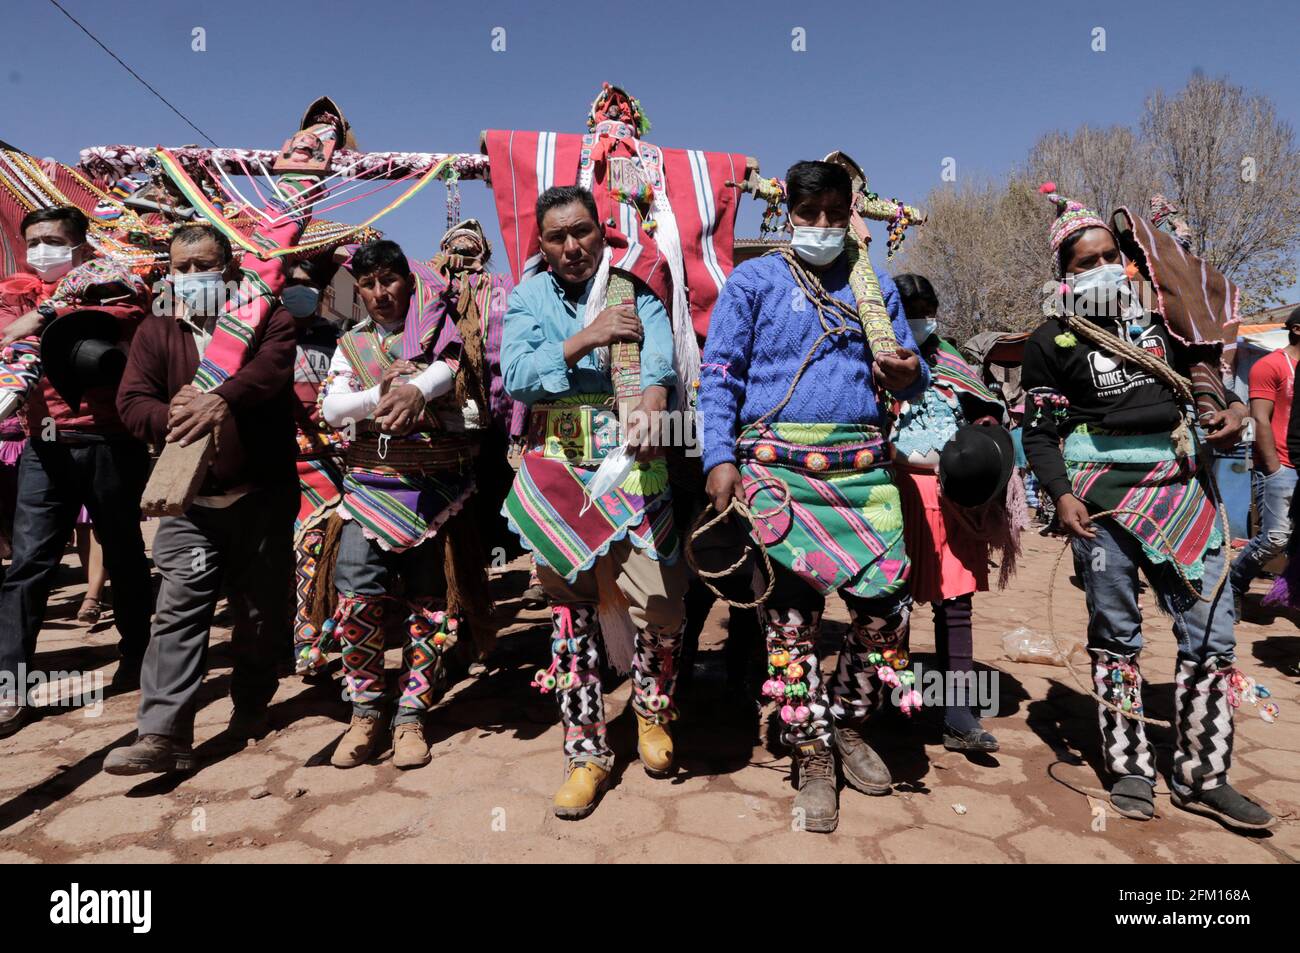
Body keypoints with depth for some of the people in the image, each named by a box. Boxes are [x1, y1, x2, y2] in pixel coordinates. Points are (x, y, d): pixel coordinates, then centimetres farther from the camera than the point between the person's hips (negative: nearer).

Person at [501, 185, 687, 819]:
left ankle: (652, 711, 25)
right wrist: (586, 339, -15)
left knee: (659, 600, -7)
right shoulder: (528, 298, 11)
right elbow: (515, 375, -4)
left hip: (633, 465, -1)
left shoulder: (635, 287, 7)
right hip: (557, 471, 2)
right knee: (569, 607, 4)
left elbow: (660, 348, -14)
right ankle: (587, 752, 18)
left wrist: (652, 395, -36)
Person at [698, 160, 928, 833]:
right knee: (791, 610, -2)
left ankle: (847, 723, 22)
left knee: (888, 602, -4)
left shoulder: (876, 287, 19)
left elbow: (909, 373, 18)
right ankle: (812, 756, 14)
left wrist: (909, 377, -7)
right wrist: (720, 456, -10)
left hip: (861, 464, 3)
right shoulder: (754, 281, 8)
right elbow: (718, 375, 2)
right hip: (779, 462, -3)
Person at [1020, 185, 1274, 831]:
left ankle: (1200, 776, 14)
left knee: (1212, 632, 1)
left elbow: (1200, 368, 25)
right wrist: (1061, 496, -13)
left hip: (1179, 486, 4)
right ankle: (1129, 770, 16)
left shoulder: (1156, 312, 13)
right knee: (1115, 633, 4)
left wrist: (1226, 411, 6)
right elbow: (1039, 433, -1)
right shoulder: (1051, 342, 1)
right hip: (1103, 492, -4)